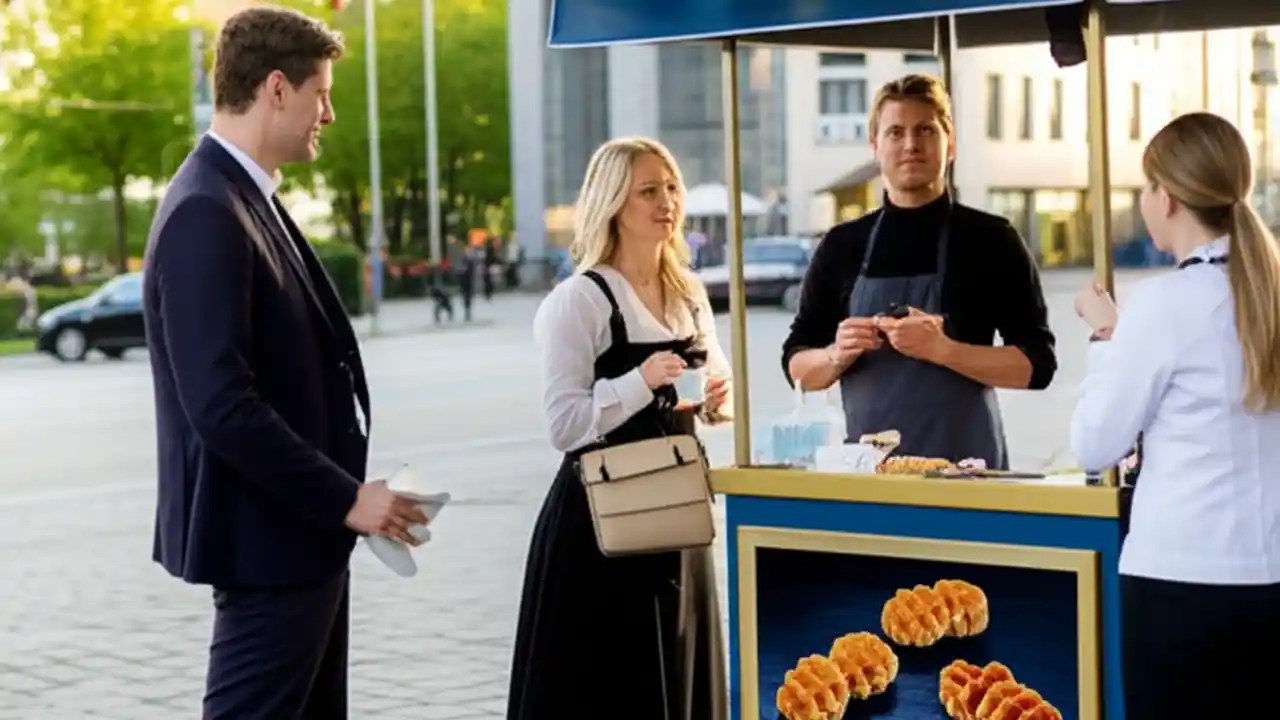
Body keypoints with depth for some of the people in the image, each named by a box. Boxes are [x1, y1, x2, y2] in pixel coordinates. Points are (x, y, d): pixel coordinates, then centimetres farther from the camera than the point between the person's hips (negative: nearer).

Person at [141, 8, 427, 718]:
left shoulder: (247, 199, 12)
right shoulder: (205, 214, -19)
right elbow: (220, 405, -25)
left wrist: (344, 491, 11)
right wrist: (345, 498, -20)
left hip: (300, 527, 10)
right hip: (266, 536, -10)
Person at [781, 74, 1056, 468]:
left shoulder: (990, 240, -1)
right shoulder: (842, 246, 8)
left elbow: (1036, 364, -6)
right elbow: (797, 367, 11)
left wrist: (942, 349, -19)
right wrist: (837, 355, -10)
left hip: (963, 464, -2)